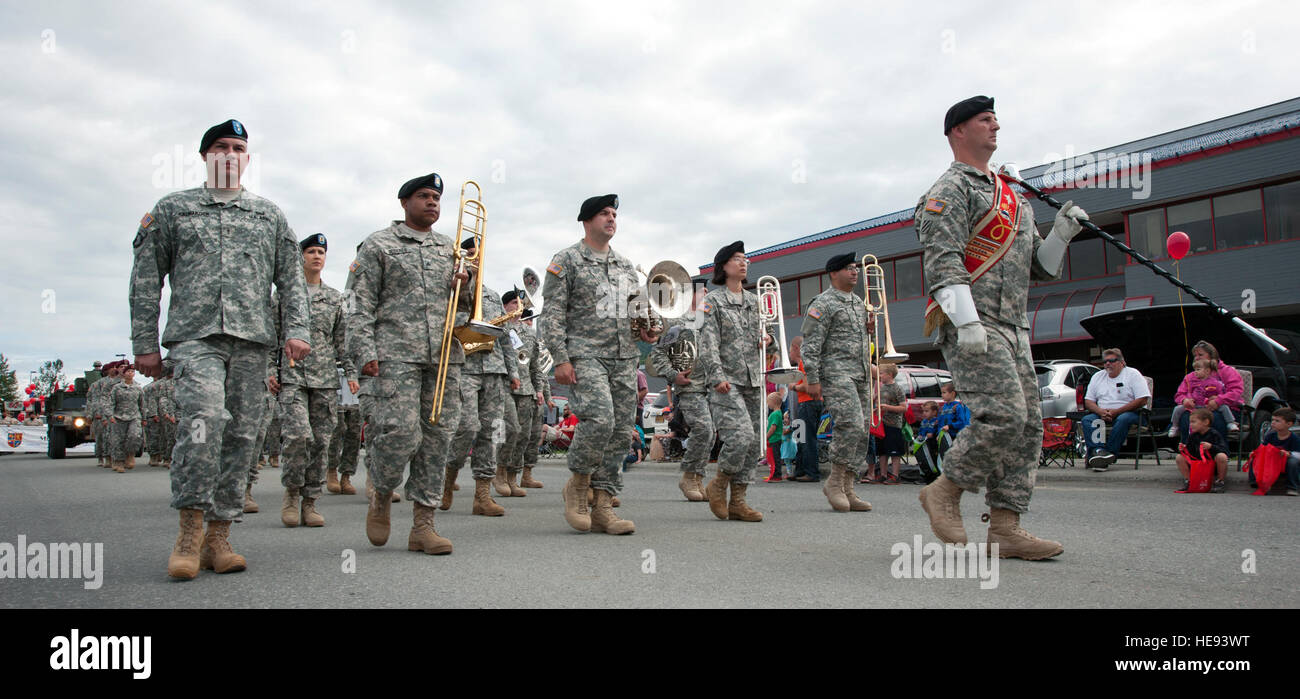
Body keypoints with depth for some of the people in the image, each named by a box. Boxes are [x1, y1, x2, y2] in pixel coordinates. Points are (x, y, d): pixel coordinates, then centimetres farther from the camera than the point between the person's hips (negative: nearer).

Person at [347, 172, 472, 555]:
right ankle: (382, 495, 14)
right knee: (402, 431, -16)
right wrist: (365, 351, -10)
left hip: (445, 354, 5)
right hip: (396, 353, -4)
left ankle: (422, 524, 6)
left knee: (438, 436, 0)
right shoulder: (379, 244, 9)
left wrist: (463, 287, 3)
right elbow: (360, 305, 2)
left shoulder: (450, 249, 22)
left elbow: (465, 305, 27)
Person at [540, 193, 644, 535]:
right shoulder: (567, 260, 3)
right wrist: (560, 359, -13)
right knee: (600, 419, -24)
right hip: (585, 356, -6)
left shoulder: (626, 266, 20)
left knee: (620, 430, 1)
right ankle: (577, 482, 1)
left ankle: (602, 506, 7)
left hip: (624, 358, 6)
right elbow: (553, 314, -4)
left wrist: (646, 329, 4)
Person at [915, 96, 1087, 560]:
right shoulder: (951, 189, 0)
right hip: (970, 325, -9)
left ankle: (1004, 529, 5)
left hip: (1012, 329, 9)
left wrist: (1061, 234, 9)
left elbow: (1039, 268, 27)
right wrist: (967, 321, -25)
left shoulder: (1012, 197, 27)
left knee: (1027, 426, 2)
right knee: (1003, 416, -19)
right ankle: (945, 490, -1)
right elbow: (943, 260, -15)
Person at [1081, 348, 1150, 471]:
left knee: (1123, 419, -38)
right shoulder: (1097, 376, 17)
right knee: (1087, 419, -26)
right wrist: (1100, 411, -11)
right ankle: (1098, 450, -46)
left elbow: (1142, 400, -9)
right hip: (1102, 414, 4)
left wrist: (1116, 412, -15)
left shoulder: (1133, 374, 2)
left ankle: (1109, 453, -38)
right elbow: (1088, 401, 12)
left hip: (1128, 412, -4)